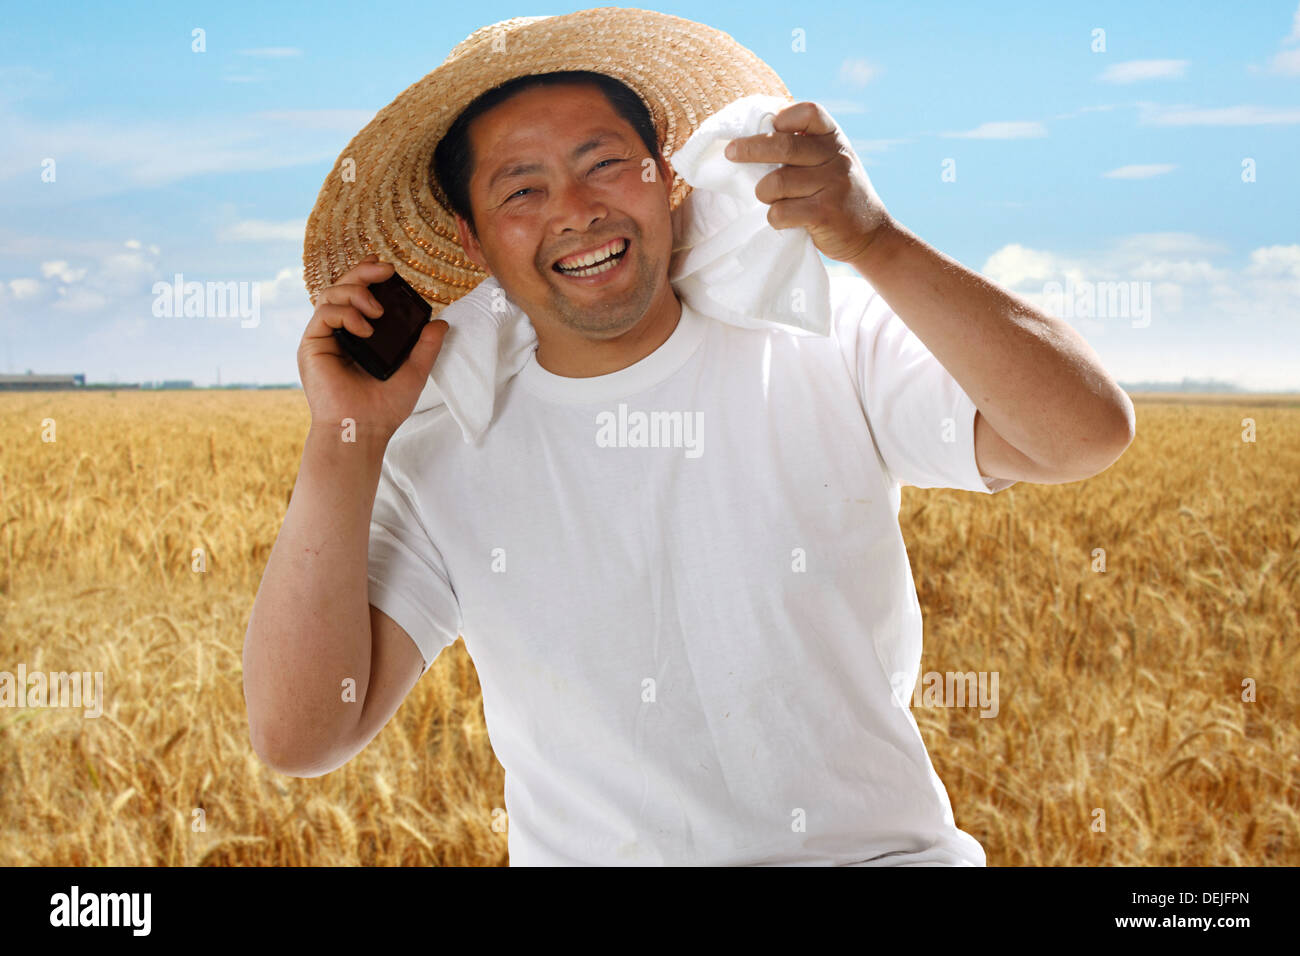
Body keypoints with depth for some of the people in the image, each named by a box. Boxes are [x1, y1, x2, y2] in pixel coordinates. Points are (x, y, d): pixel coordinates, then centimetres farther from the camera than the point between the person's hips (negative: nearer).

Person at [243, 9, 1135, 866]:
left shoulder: (831, 350, -2)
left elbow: (1088, 434, -13)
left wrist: (876, 243, -22)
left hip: (879, 849, -1)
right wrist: (346, 441, -11)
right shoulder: (438, 468, 0)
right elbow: (299, 736, -6)